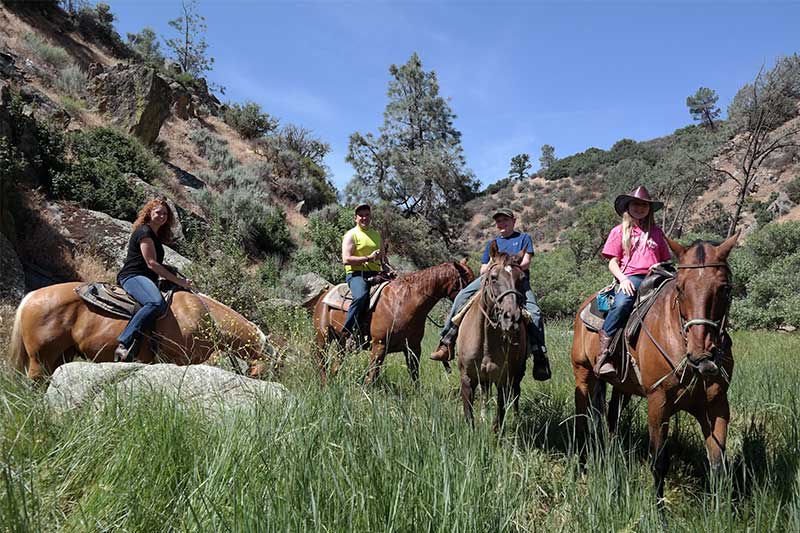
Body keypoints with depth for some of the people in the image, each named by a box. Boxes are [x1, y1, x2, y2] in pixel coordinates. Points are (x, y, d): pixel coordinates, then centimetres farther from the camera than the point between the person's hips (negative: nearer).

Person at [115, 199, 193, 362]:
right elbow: (151, 263, -14)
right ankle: (124, 345, -40)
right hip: (132, 276, -10)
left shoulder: (156, 235, 24)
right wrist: (178, 281, -15)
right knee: (157, 303, -37)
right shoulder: (144, 231, -5)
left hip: (148, 279, 10)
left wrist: (179, 279, 16)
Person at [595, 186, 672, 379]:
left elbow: (665, 259, 27)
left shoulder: (656, 232, 23)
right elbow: (612, 262, 9)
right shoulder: (620, 232, 15)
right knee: (622, 303, -35)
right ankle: (603, 354, -34)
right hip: (630, 277, -3)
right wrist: (622, 279, -10)